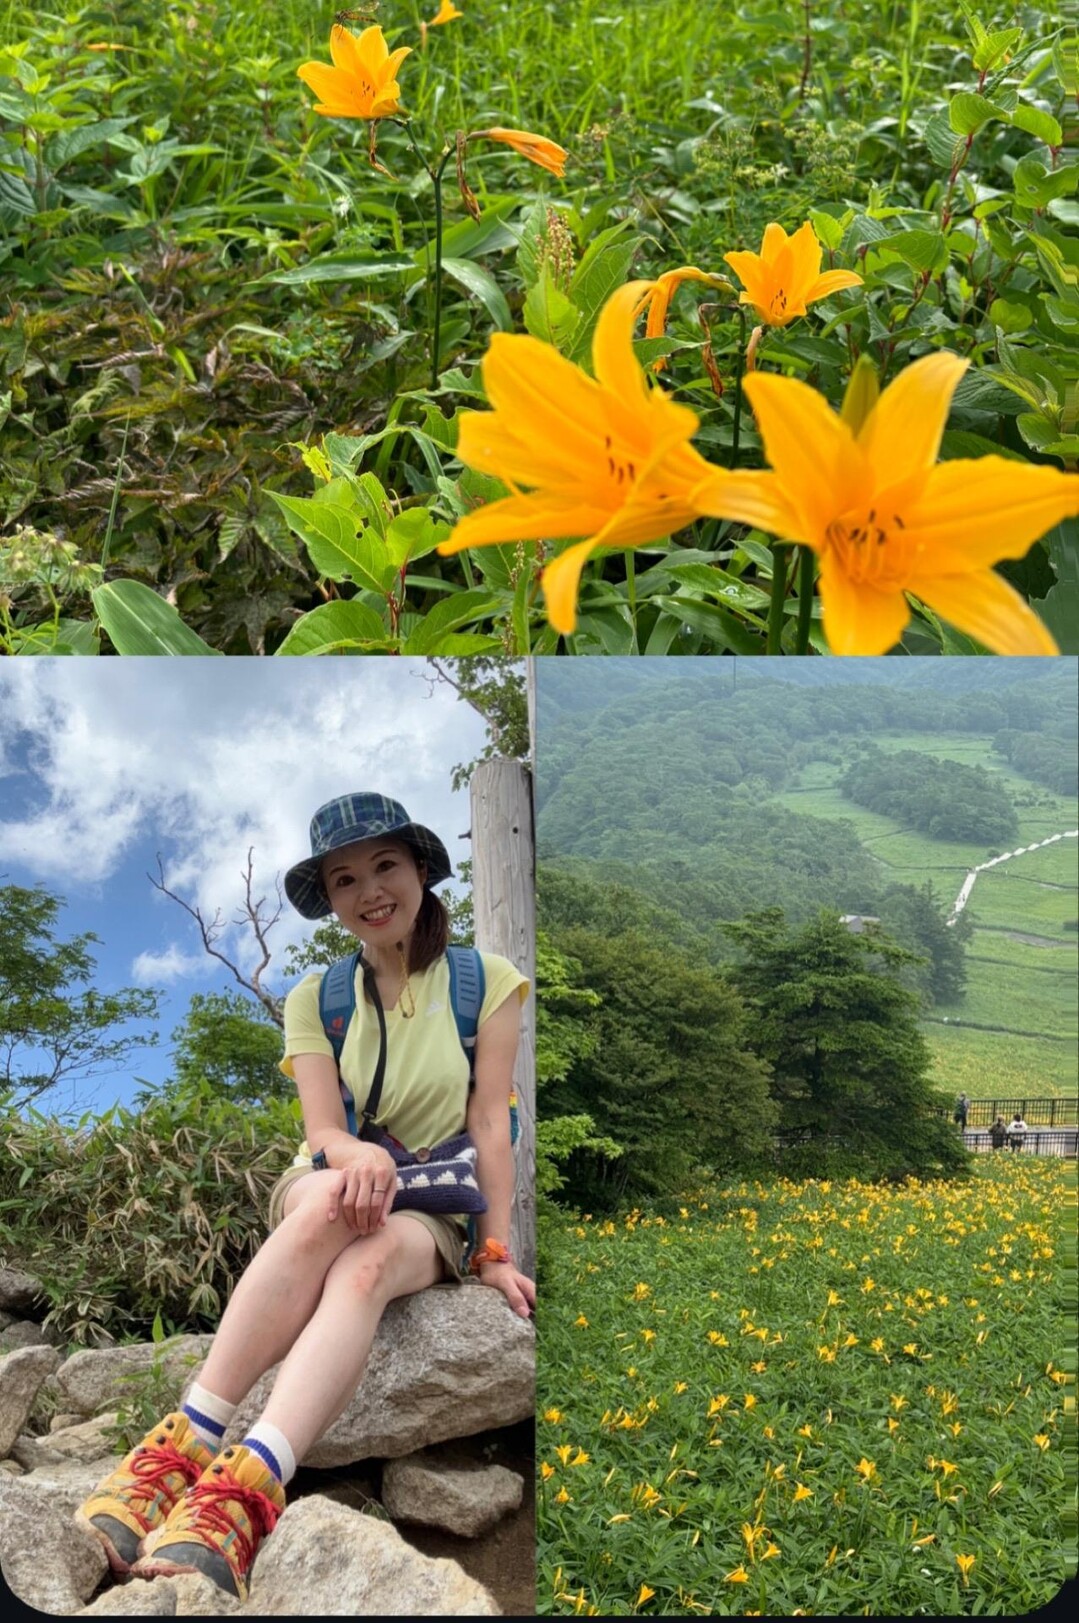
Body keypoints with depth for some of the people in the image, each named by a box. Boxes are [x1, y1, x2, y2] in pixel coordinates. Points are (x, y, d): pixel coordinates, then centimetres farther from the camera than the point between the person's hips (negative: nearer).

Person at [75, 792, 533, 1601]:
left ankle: (233, 1499, -57)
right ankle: (179, 1450, -46)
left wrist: (494, 1251, -15)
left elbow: (490, 1122, -5)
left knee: (367, 1263, -38)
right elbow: (322, 1131, -5)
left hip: (433, 1211, -1)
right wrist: (360, 1156, -29)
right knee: (332, 1196, -37)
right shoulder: (315, 998, 7)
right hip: (322, 1189, 1)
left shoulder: (486, 980, 0)